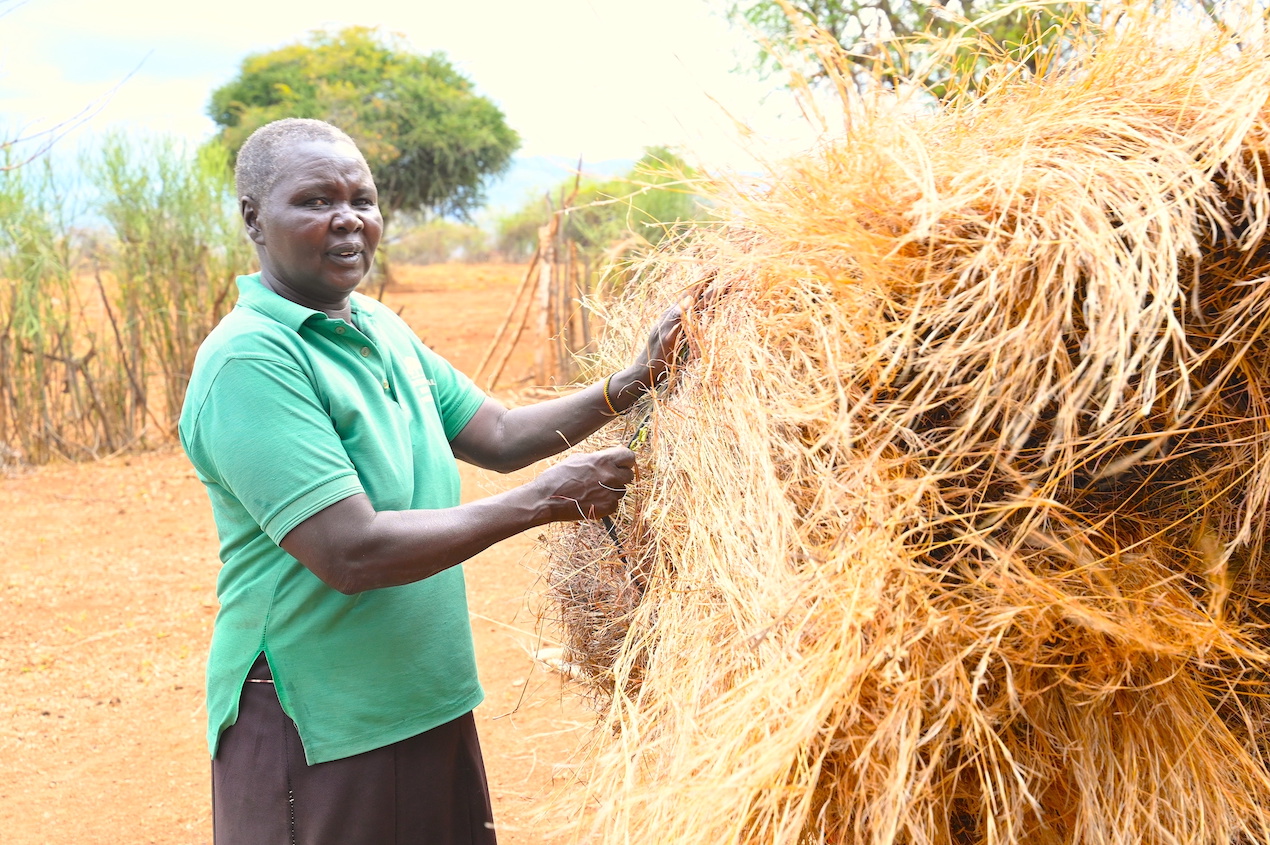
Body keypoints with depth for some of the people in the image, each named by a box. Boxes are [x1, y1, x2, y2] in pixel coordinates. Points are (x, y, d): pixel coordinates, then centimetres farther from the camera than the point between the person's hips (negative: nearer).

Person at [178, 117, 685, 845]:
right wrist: (542, 501, -20)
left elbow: (498, 436, 10)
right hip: (318, 732, -8)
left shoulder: (382, 329, 7)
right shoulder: (249, 360, -20)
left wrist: (633, 384, -2)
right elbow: (351, 554, -26)